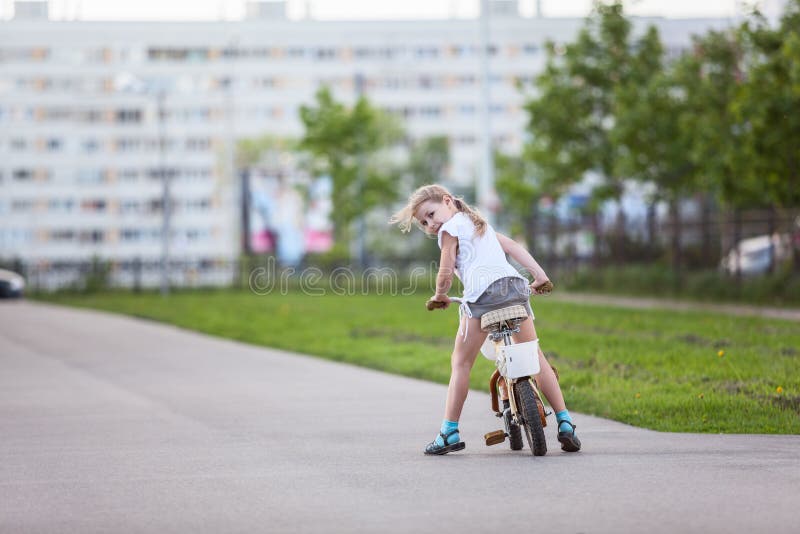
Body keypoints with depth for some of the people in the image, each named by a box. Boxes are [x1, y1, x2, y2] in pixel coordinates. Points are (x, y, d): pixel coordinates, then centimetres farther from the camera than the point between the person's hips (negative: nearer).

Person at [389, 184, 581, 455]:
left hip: (483, 292, -7)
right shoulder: (479, 223, 33)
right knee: (534, 356, 12)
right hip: (516, 285, 7)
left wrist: (440, 296, 22)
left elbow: (446, 273, 4)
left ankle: (449, 431, -3)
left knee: (460, 363, 1)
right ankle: (565, 422, 7)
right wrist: (539, 274, 25)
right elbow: (512, 246, 28)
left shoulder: (449, 228, 9)